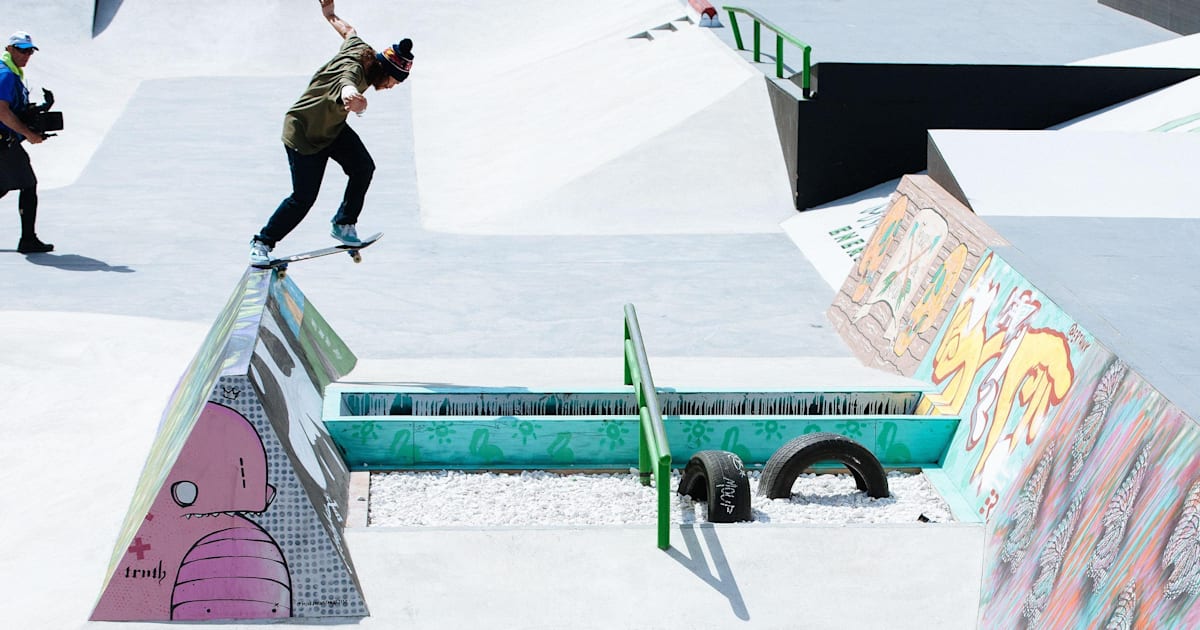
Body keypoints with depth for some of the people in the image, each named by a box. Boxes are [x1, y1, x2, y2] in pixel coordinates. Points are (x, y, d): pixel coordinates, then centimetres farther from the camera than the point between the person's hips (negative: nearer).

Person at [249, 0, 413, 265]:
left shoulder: (360, 50, -11)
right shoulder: (353, 70, -38)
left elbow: (348, 30, 12)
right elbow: (347, 84, -65)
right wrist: (351, 96, -88)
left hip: (332, 128, 9)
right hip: (304, 135, -9)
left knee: (363, 167, -14)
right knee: (303, 198, -5)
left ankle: (344, 224, 2)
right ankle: (262, 243, 15)